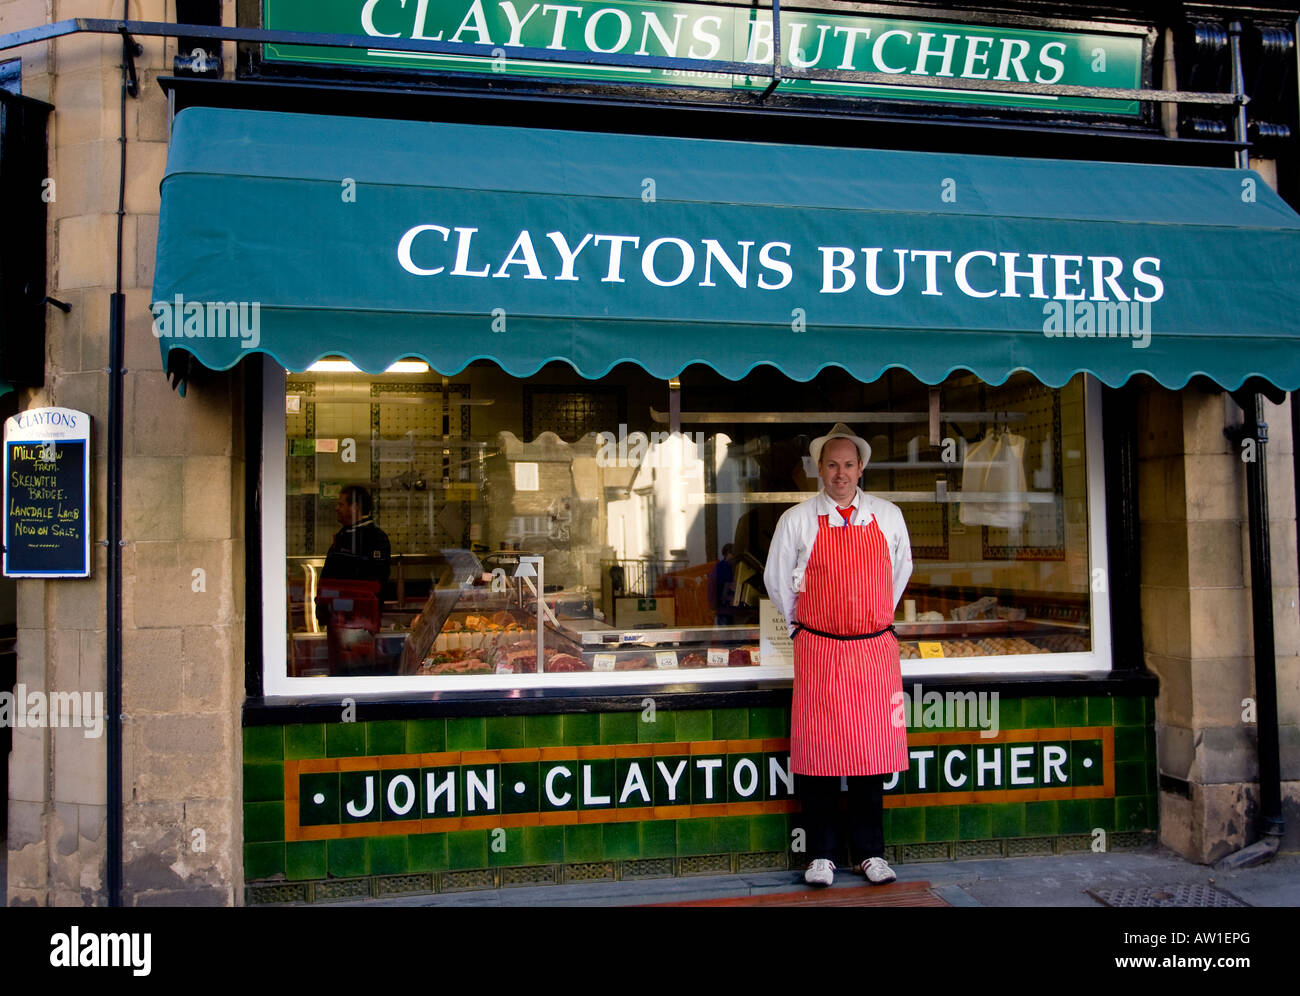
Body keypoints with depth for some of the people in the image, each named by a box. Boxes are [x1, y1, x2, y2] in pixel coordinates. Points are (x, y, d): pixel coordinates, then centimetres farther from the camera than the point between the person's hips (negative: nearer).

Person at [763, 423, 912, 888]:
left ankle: (870, 853, 18)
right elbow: (777, 581, 12)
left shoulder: (888, 516, 6)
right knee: (818, 748, 0)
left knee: (871, 747, 6)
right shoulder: (796, 521, 0)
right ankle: (821, 855, 12)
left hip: (875, 649, 2)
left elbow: (900, 571, 22)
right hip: (818, 649, -2)